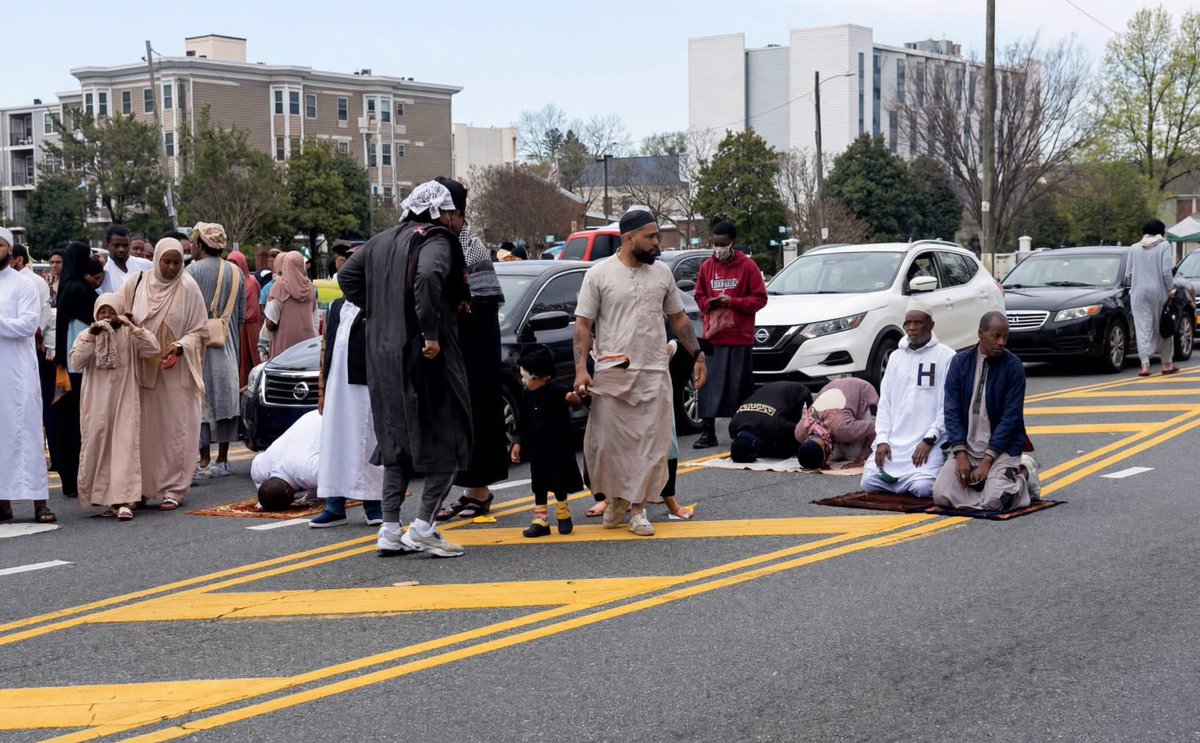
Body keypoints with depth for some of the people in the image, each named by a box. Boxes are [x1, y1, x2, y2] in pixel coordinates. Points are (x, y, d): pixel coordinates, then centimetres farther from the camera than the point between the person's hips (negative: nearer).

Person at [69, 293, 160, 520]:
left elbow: (152, 350, -10)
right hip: (97, 402, 2)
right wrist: (91, 336, -16)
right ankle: (101, 495, 16)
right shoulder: (87, 335, 6)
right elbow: (76, 361, -8)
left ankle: (122, 500, -13)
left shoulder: (129, 336, 3)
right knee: (97, 446, 4)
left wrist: (133, 327, -17)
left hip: (124, 400, -2)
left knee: (124, 447, -9)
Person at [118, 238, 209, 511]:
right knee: (143, 429, 4)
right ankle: (142, 488, 12)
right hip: (142, 369, 2)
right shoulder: (136, 284, 2)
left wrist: (180, 347, -16)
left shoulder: (188, 288, -3)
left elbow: (200, 331, 0)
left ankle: (173, 489, 3)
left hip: (176, 371, -2)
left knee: (175, 429, -2)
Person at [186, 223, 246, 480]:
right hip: (228, 347, 5)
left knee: (202, 399, -1)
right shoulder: (236, 272, 5)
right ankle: (222, 460, 12)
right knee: (226, 397, 9)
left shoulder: (193, 271, -11)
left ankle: (205, 461, -2)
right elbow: (241, 314, 8)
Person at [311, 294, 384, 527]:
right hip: (336, 389, 6)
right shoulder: (336, 306, 17)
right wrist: (323, 389, 17)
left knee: (368, 444, -1)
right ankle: (335, 507, 11)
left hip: (365, 386, -6)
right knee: (334, 445, 6)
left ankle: (373, 506, 6)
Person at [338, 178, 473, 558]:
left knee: (397, 441, 15)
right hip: (425, 356, -7)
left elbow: (346, 276, 18)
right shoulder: (437, 240, -10)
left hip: (383, 355, 8)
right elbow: (428, 276, -29)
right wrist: (431, 332, -24)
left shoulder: (382, 241, 15)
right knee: (447, 440, 2)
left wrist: (379, 311, 14)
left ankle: (390, 529, 12)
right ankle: (424, 526, -5)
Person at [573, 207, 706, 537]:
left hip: (654, 373, 3)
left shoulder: (662, 272, 8)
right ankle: (616, 498, 21)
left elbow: (678, 318, 17)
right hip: (612, 373, -3)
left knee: (651, 444, 0)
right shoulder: (600, 274, -2)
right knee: (607, 442, 0)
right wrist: (581, 368, -11)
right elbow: (583, 324, -2)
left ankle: (638, 508, 8)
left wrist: (697, 355, 11)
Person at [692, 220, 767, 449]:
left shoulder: (747, 266, -2)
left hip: (740, 337, -3)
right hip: (713, 336, 3)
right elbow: (699, 296, 17)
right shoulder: (707, 266, 8)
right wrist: (709, 303, -5)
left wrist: (733, 302, -14)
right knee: (709, 384, 0)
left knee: (740, 385, 4)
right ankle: (708, 432, 5)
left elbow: (760, 299, -3)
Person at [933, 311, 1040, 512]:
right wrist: (960, 454, -12)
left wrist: (988, 459, -17)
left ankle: (1023, 474, 8)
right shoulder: (960, 362, 1)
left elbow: (1011, 417, -10)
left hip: (1002, 447, -3)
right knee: (940, 494, -15)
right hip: (966, 445, 3)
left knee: (994, 501, -24)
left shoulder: (1014, 366, -7)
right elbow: (952, 410, -1)